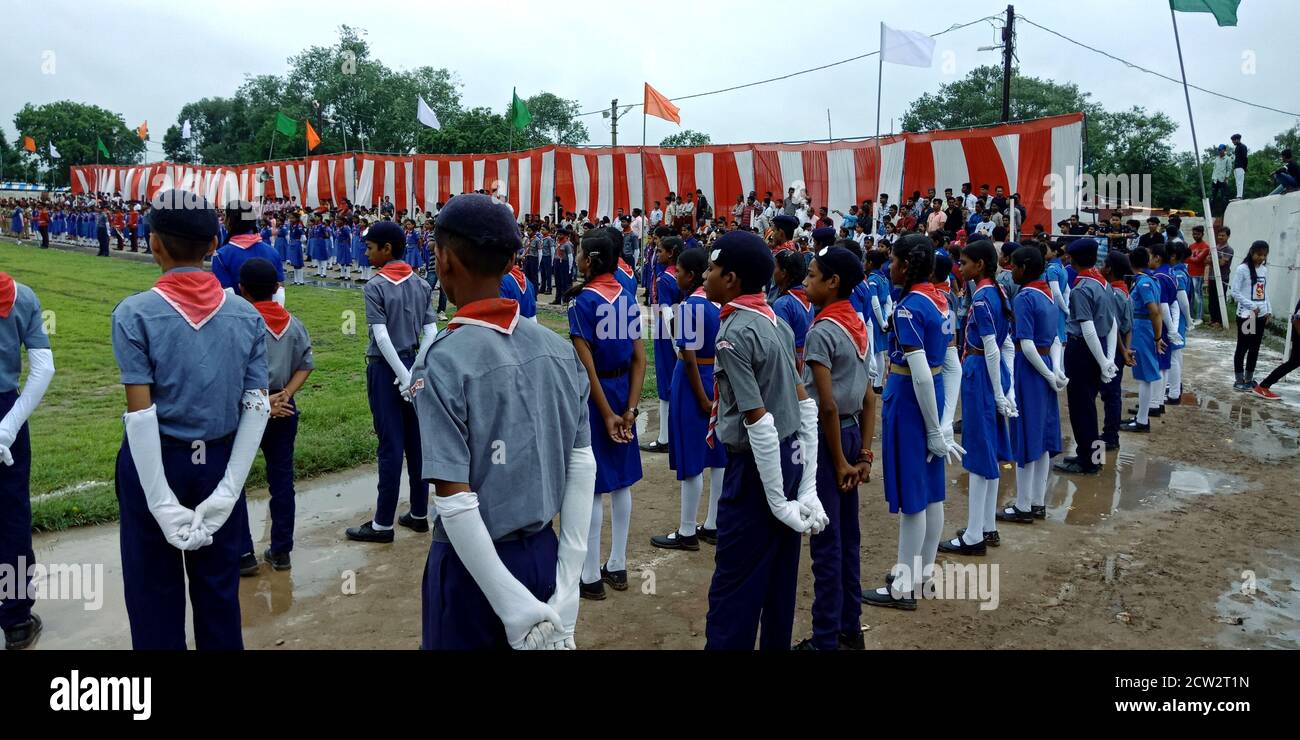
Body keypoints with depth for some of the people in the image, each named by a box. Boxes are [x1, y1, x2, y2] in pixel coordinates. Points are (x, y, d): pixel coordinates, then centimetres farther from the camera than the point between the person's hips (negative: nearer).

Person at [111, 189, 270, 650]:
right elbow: (258, 407, -7)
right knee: (218, 587, 15)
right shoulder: (246, 315, -2)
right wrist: (228, 491, -8)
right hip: (219, 460, 3)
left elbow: (141, 413, -17)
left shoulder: (135, 313, -11)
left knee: (155, 593, 11)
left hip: (156, 463, -3)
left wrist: (162, 503, -15)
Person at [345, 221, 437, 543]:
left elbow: (382, 337, -19)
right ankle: (419, 513, 21)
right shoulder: (421, 285, 5)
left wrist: (404, 376, -16)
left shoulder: (375, 287, -12)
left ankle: (383, 523, 8)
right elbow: (431, 332, -2)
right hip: (414, 364, 6)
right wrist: (415, 372, -7)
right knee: (417, 441, 12)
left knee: (391, 445, -2)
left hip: (386, 369, -5)